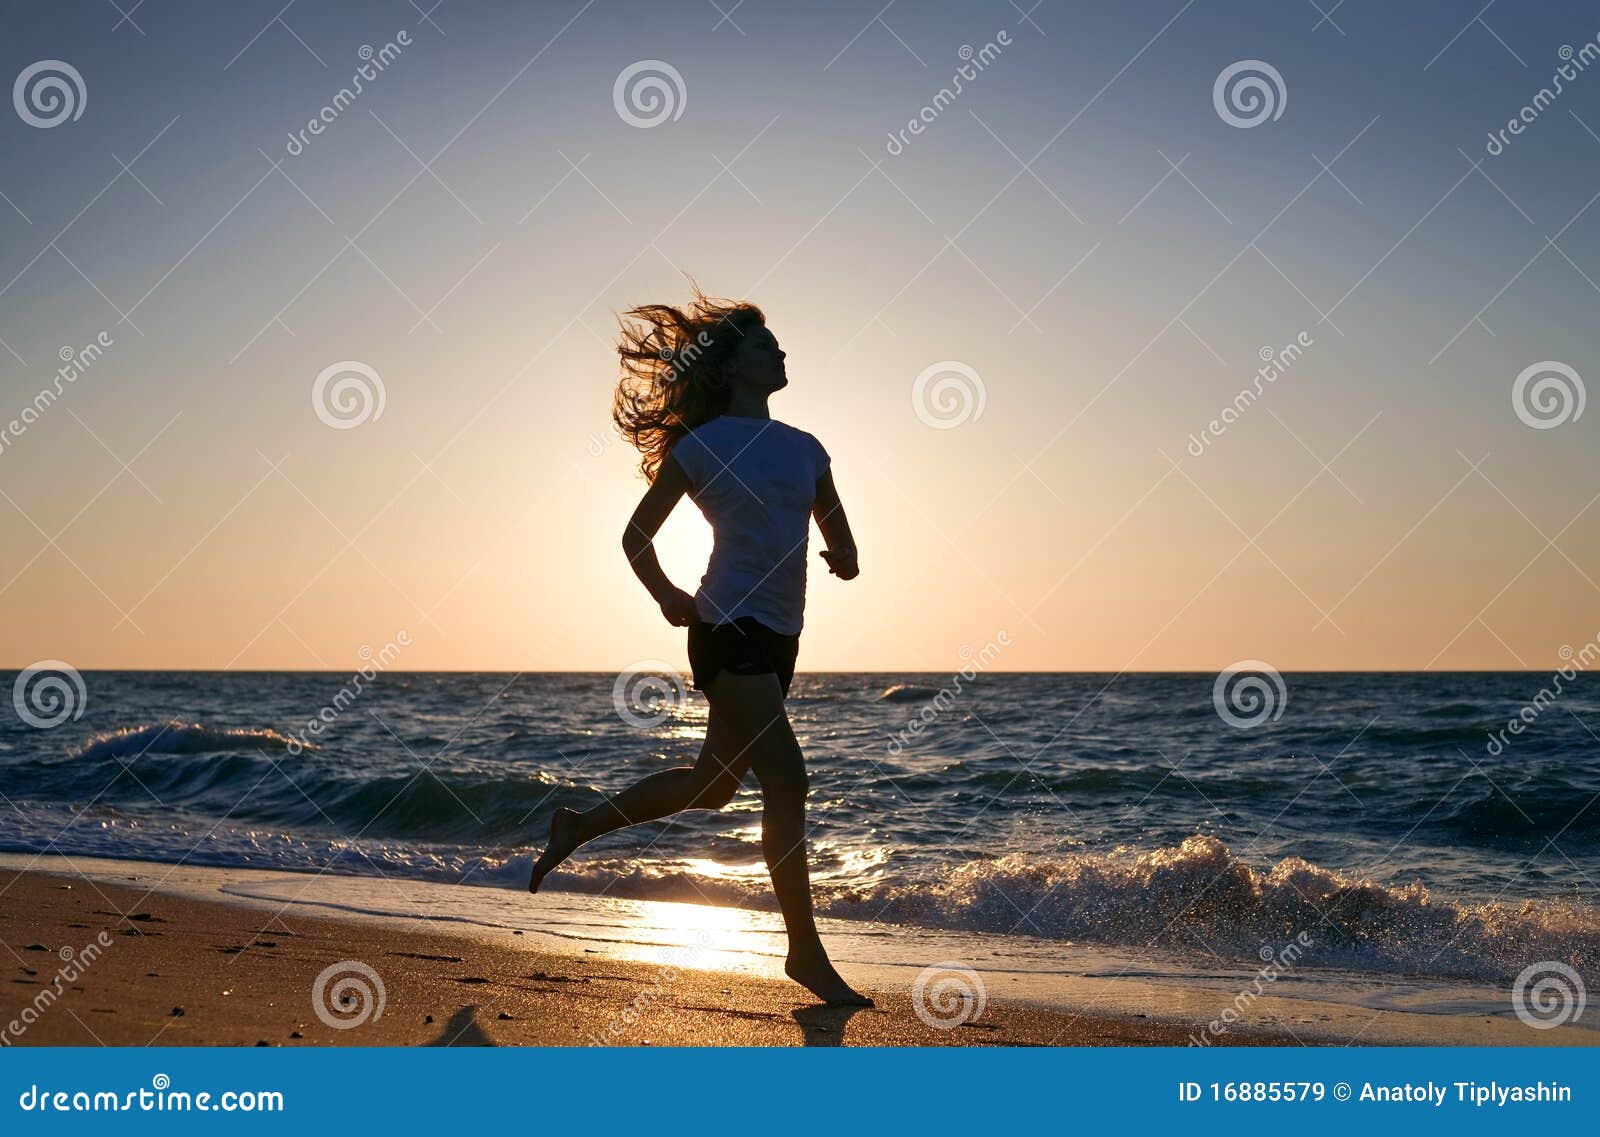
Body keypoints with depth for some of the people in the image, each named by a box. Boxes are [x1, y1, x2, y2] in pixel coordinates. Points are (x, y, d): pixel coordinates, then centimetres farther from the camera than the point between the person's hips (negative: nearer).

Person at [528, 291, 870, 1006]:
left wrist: (844, 560, -7)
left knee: (712, 785, 16)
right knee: (786, 781, -11)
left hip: (778, 638, 8)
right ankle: (806, 952, -3)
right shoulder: (703, 443, -2)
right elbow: (636, 534, 1)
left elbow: (843, 549, 17)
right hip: (730, 628, -7)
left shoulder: (805, 449, 15)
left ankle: (578, 825, 34)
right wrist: (666, 595, -16)